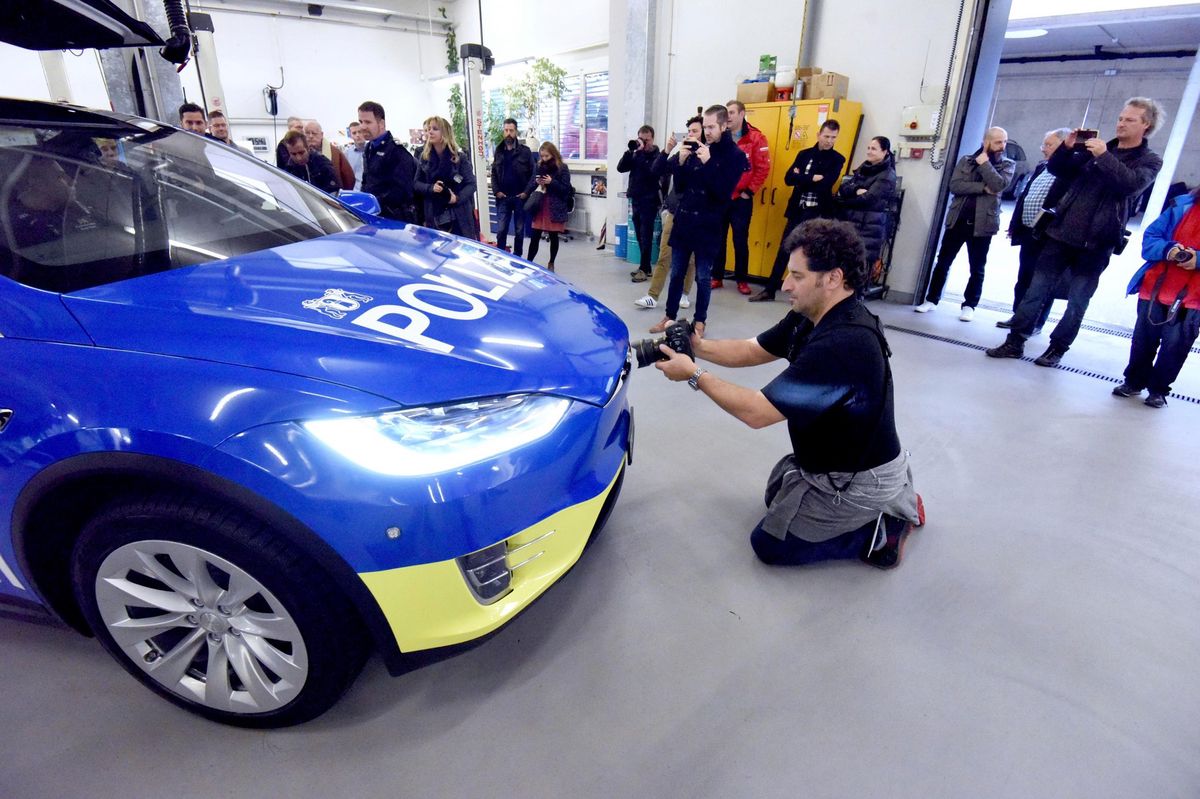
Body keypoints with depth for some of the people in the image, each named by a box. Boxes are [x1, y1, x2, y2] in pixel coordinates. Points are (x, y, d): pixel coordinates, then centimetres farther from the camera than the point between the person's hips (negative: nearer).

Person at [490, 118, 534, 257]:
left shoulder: (525, 151, 0)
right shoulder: (499, 151, 10)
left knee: (519, 230, 6)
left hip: (520, 197, -2)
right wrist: (496, 191, -1)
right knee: (501, 230, -1)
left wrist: (527, 192, -10)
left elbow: (533, 173, -2)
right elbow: (494, 173, 12)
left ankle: (517, 257, 16)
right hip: (503, 197, 2)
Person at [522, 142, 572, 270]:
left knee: (553, 237, 8)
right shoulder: (539, 167, 8)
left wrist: (551, 182, -19)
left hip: (555, 208, -3)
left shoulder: (562, 168, -5)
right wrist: (536, 183, -11)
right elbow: (531, 184, 11)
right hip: (540, 206, 3)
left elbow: (566, 189, -9)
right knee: (535, 237, 2)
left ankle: (551, 263, 23)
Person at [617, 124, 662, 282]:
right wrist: (630, 151, -10)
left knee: (646, 237, -4)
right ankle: (645, 267, 18)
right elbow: (620, 168, 1)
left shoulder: (656, 156, -6)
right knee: (640, 237, 10)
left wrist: (640, 153, -20)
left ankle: (644, 269, -1)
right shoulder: (636, 154, 10)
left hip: (649, 202, -6)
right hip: (635, 200, 6)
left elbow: (651, 172, -22)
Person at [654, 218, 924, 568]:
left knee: (768, 545, 2)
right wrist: (700, 347, -13)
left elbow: (757, 412, -33)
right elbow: (751, 350, 5)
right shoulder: (811, 316, -6)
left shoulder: (842, 345, -36)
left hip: (858, 480, -9)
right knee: (776, 496, 29)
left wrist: (694, 375, -23)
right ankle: (889, 496, 21)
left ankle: (881, 529, 5)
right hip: (842, 457, 9)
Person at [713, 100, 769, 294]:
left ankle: (742, 280, 13)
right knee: (718, 239, 8)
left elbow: (763, 168, -6)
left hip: (741, 199, -3)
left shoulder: (755, 137, -4)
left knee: (741, 241, 3)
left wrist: (749, 191, -7)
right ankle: (717, 277, 18)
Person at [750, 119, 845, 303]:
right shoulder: (804, 154, 10)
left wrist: (801, 177, -10)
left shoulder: (837, 159, 0)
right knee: (784, 249, 6)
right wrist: (812, 178, -12)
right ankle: (770, 290, 14)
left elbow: (825, 183, -16)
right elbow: (788, 178, -1)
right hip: (798, 210, 3)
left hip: (819, 213, -3)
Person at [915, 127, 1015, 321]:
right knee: (942, 262, 5)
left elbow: (998, 185, -15)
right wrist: (983, 188, -15)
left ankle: (969, 305, 13)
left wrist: (984, 162, -10)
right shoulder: (966, 160, 8)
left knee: (977, 268, 5)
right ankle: (931, 300, 15)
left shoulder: (1008, 164, 5)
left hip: (982, 223, -1)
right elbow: (954, 185, -7)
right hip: (957, 219, 1)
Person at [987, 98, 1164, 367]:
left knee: (1077, 302, 3)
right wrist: (1067, 148, -2)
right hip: (1061, 233, 3)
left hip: (1095, 243, -3)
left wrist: (1104, 156, -19)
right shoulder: (1095, 148, 14)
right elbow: (1057, 171, 16)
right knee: (1036, 291, 0)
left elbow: (1132, 184, -16)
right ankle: (1015, 342, 5)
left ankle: (1057, 349, 14)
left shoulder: (1150, 161, 4)